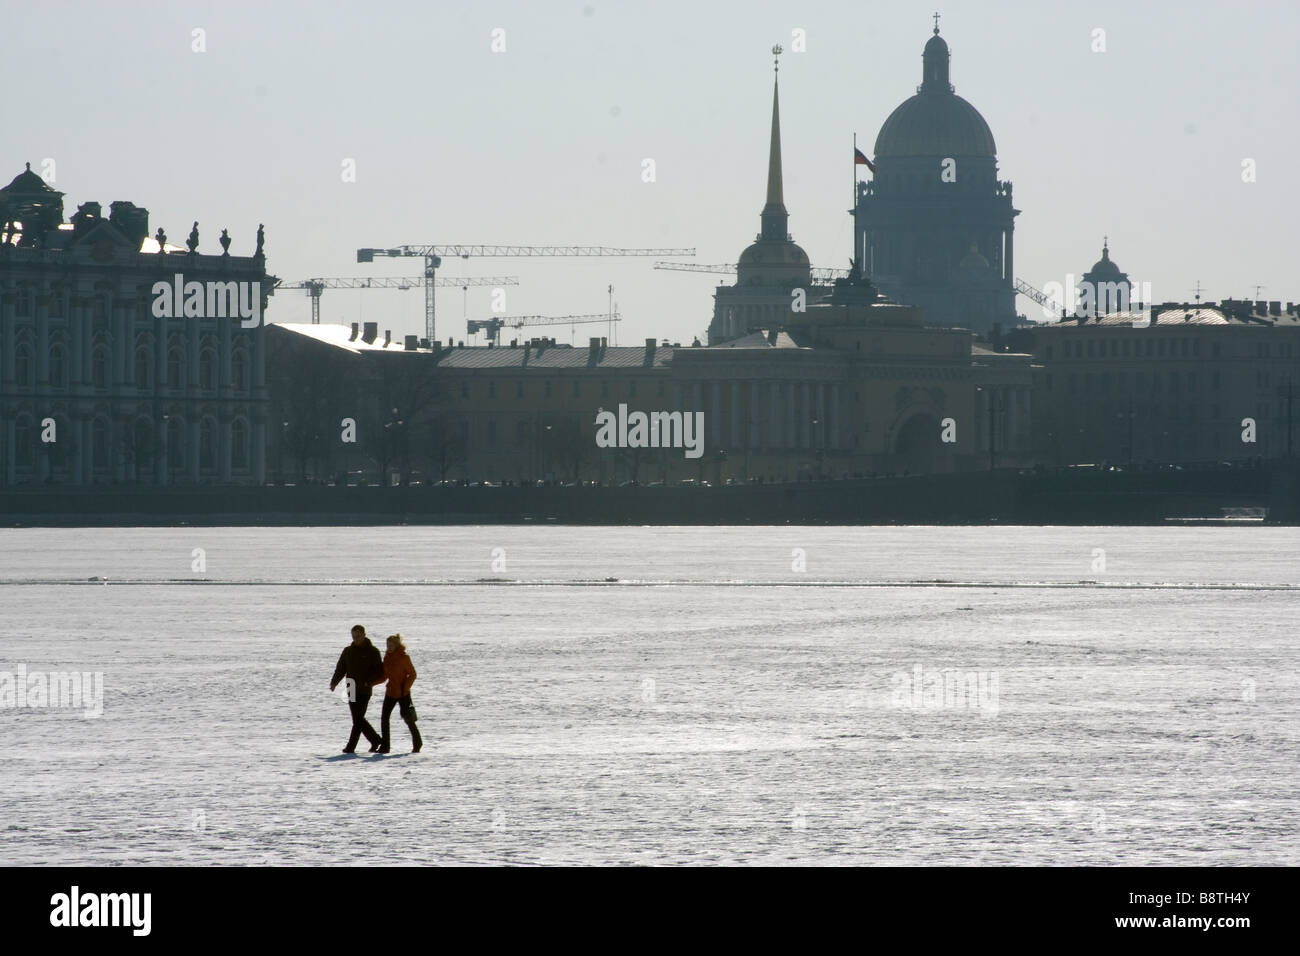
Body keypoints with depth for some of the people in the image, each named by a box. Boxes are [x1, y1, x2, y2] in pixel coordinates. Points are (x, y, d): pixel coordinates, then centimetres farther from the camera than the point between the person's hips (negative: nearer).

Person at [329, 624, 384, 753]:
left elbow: (379, 672, -4)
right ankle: (375, 740, 24)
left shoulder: (372, 652, -1)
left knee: (358, 720, -9)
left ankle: (351, 747, -9)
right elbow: (341, 669, 13)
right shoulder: (348, 651, 12)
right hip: (352, 691, 5)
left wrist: (369, 682, -21)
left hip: (364, 691, -5)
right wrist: (334, 682, -3)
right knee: (358, 719, 9)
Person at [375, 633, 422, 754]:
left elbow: (412, 675, -8)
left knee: (408, 719, 1)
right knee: (384, 718, -3)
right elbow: (384, 676, 14)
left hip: (403, 693, -6)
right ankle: (384, 746, 1)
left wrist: (405, 688, -16)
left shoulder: (404, 657, -11)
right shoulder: (387, 657, 7)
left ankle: (417, 744, 20)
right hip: (391, 692, 6)